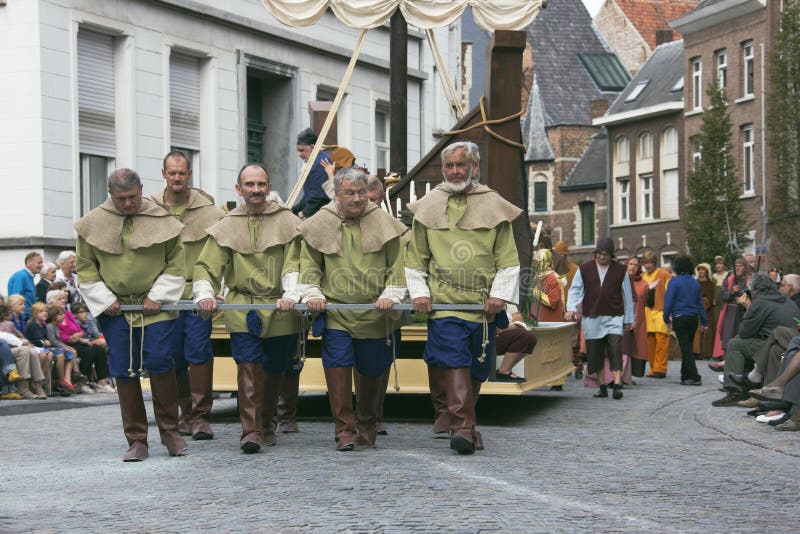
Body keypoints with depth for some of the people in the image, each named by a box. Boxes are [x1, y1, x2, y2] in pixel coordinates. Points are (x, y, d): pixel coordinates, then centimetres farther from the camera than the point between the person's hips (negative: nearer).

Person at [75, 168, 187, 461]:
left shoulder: (162, 221, -2)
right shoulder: (93, 223, 2)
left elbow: (176, 264, 4)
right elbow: (85, 268, 9)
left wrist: (157, 297, -6)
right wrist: (104, 300, -2)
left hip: (156, 307, -2)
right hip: (115, 308, 2)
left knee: (160, 363, -11)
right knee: (124, 371, 0)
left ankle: (169, 430, 6)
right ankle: (136, 440, 8)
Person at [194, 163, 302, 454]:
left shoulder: (287, 222, 4)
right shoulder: (227, 226, 7)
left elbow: (294, 264, -3)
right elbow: (206, 266, 3)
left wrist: (291, 295, -19)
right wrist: (204, 294, -15)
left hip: (280, 310, 1)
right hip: (242, 308, 0)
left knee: (274, 369, 10)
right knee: (249, 366, -14)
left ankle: (266, 424, 29)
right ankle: (250, 430, -16)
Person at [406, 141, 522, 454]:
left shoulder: (494, 206, 7)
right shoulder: (429, 206, 8)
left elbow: (507, 259, 8)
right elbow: (415, 258, 14)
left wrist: (499, 294, -3)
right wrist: (419, 292, 3)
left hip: (484, 304, 2)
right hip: (443, 301, -2)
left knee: (477, 368, 9)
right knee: (453, 360, -17)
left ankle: (455, 415, 27)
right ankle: (463, 426, -21)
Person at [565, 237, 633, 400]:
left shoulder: (620, 270, 5)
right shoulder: (585, 269, 6)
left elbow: (627, 295, 11)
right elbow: (575, 290, 7)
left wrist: (628, 319, 12)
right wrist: (571, 308, -10)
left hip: (613, 318, -2)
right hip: (591, 318, 2)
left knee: (615, 348, -17)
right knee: (595, 354, 2)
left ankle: (617, 385, -21)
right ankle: (602, 387, 11)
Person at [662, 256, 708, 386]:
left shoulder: (674, 282, -8)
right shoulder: (695, 283, 10)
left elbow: (668, 301, -10)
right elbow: (700, 303, 13)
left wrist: (667, 319, -2)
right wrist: (704, 321, 16)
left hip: (680, 318, -6)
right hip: (693, 318, 6)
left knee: (686, 348, -7)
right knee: (688, 347, 15)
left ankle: (694, 377, -14)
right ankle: (685, 376, 21)